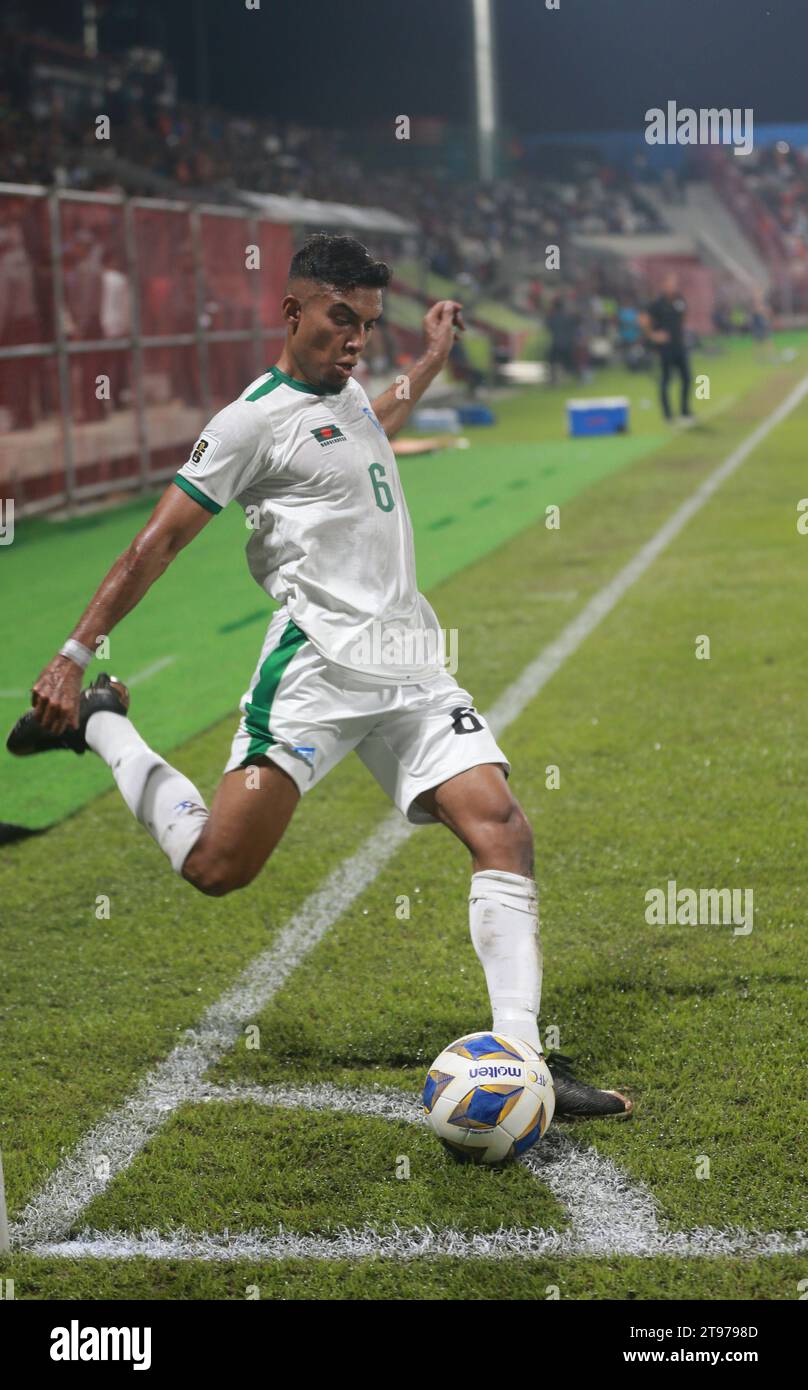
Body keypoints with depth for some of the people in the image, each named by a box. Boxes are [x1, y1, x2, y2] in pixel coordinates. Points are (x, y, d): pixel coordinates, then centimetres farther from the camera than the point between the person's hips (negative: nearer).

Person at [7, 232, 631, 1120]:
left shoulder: (347, 397, 21)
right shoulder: (256, 418, -4)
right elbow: (159, 541, -5)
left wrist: (432, 362, 47)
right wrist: (75, 653, -9)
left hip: (413, 668, 7)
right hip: (319, 664, -7)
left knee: (502, 831, -11)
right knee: (216, 867, -11)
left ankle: (521, 1060, -14)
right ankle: (101, 725, 15)